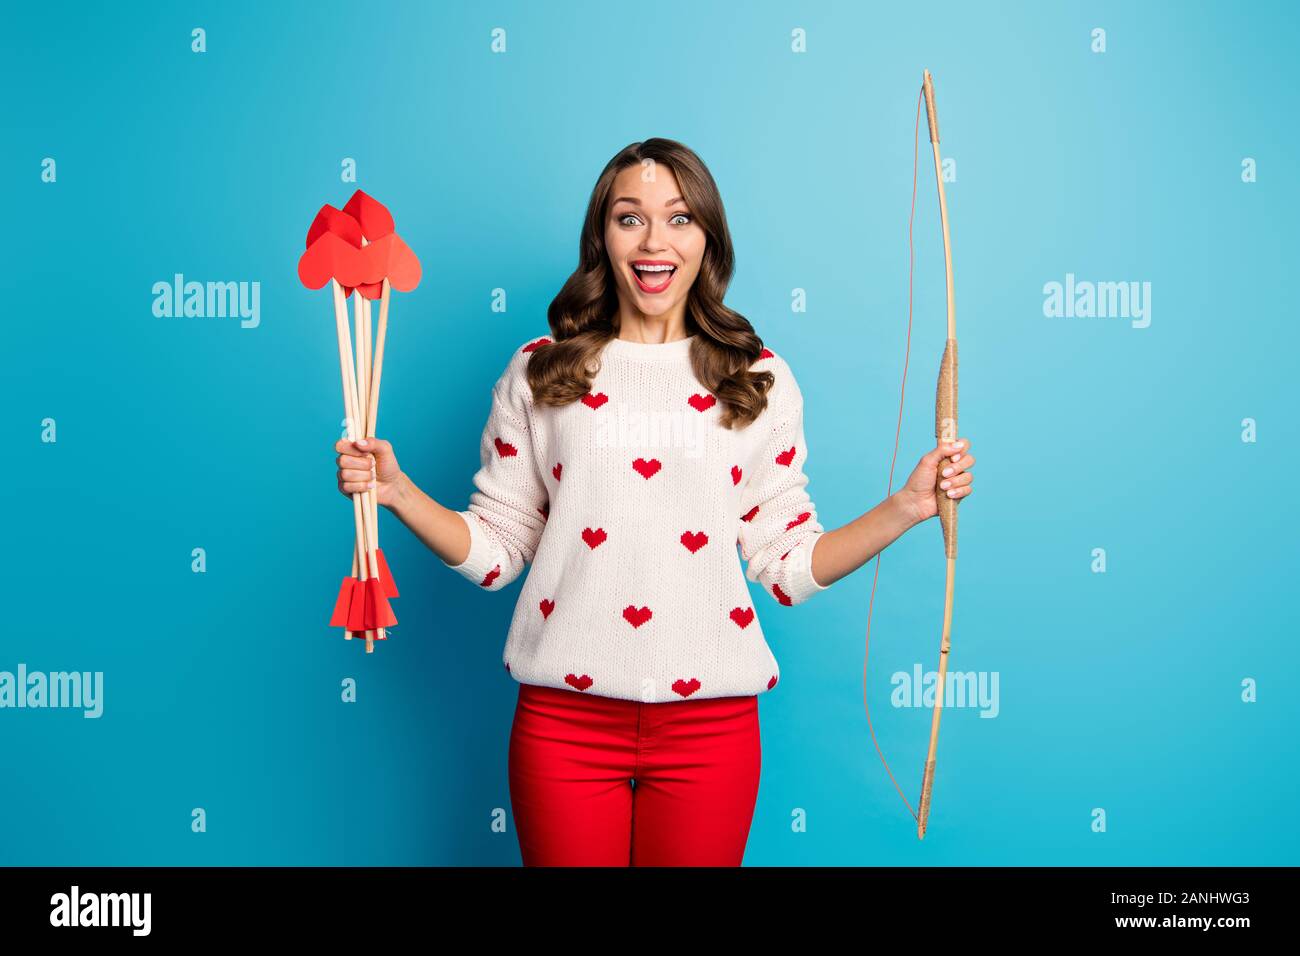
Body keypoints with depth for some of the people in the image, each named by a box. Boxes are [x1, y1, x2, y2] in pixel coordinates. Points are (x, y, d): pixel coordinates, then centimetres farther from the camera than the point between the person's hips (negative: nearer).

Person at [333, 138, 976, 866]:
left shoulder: (760, 380, 5)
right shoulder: (540, 371, 4)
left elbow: (787, 564, 4)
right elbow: (496, 549, 3)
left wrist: (909, 506, -7)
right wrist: (397, 492, -11)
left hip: (710, 722, 1)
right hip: (565, 717, 0)